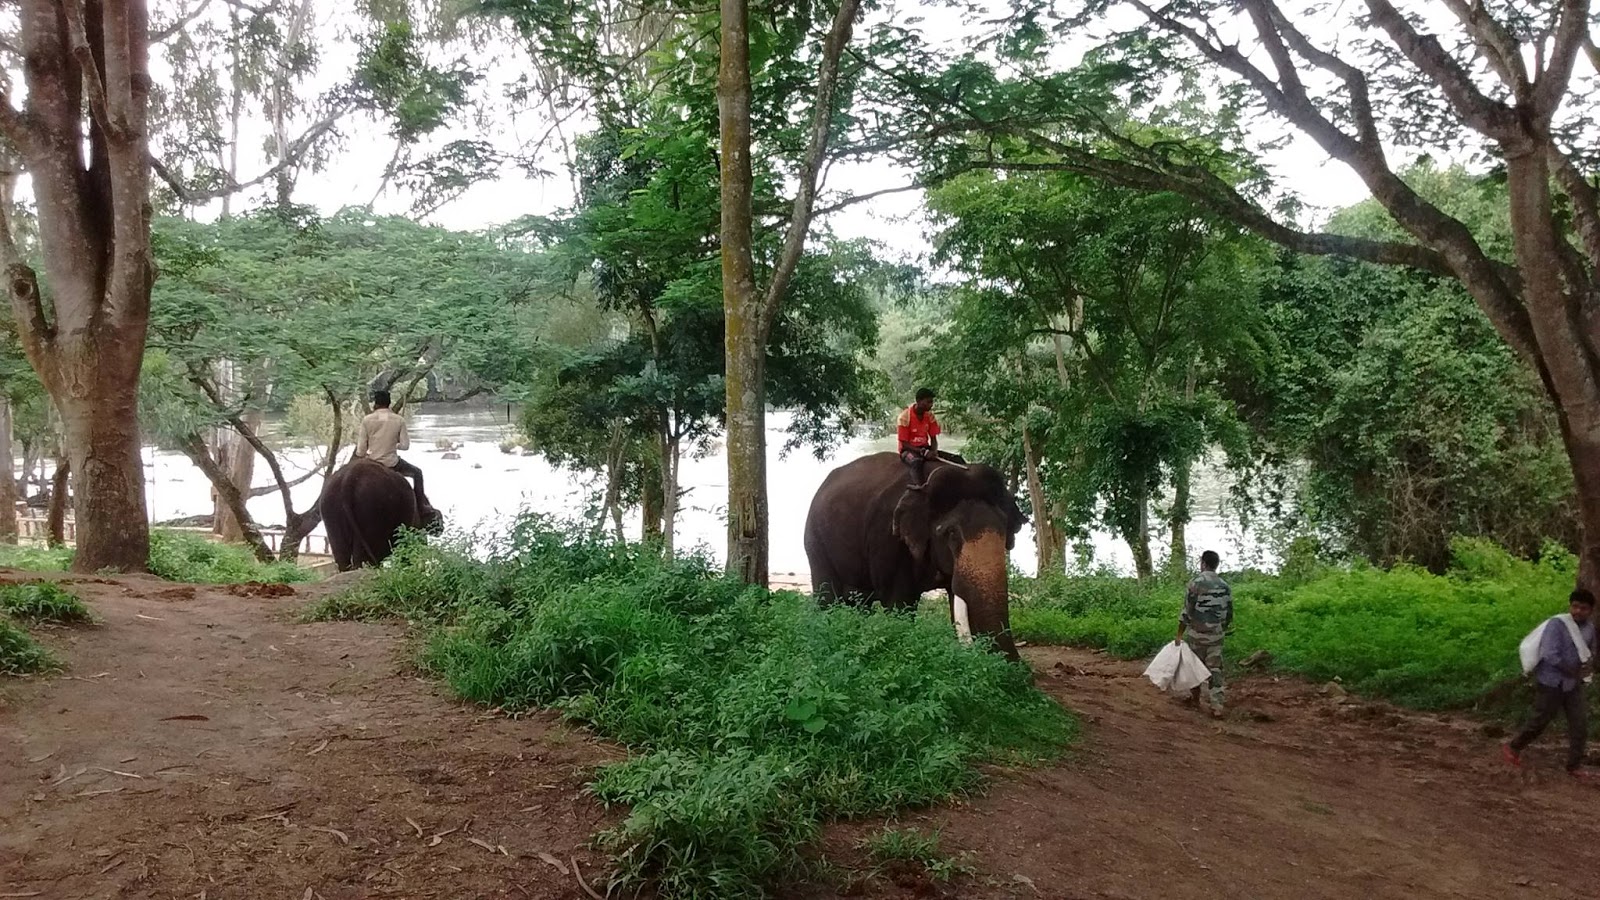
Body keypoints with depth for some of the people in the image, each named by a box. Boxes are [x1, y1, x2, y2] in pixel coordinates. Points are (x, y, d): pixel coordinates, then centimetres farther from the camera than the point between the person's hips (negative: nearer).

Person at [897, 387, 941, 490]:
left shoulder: (930, 415, -1)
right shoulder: (905, 416, -17)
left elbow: (933, 439, 3)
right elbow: (904, 443, -16)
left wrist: (934, 451, -20)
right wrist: (923, 452, -27)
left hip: (925, 448, 5)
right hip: (908, 450, -5)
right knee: (917, 460, -39)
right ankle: (920, 487, -34)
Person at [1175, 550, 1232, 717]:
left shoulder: (1195, 584, -12)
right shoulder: (1225, 586, 4)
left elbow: (1186, 612, -12)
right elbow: (1229, 613, 10)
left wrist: (1179, 634, -5)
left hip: (1197, 634, -3)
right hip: (1216, 635, 3)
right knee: (1215, 669, 4)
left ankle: (1195, 697, 30)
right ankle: (1217, 706, -3)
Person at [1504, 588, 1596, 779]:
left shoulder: (1589, 628, 2)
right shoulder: (1557, 624, -20)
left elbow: (1590, 651, 20)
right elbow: (1550, 655, -26)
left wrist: (1588, 666, -2)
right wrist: (1574, 671, -17)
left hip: (1573, 684, 6)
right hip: (1551, 682, -6)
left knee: (1580, 724, 4)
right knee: (1540, 722, 5)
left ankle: (1574, 765, 17)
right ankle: (1513, 748, 25)